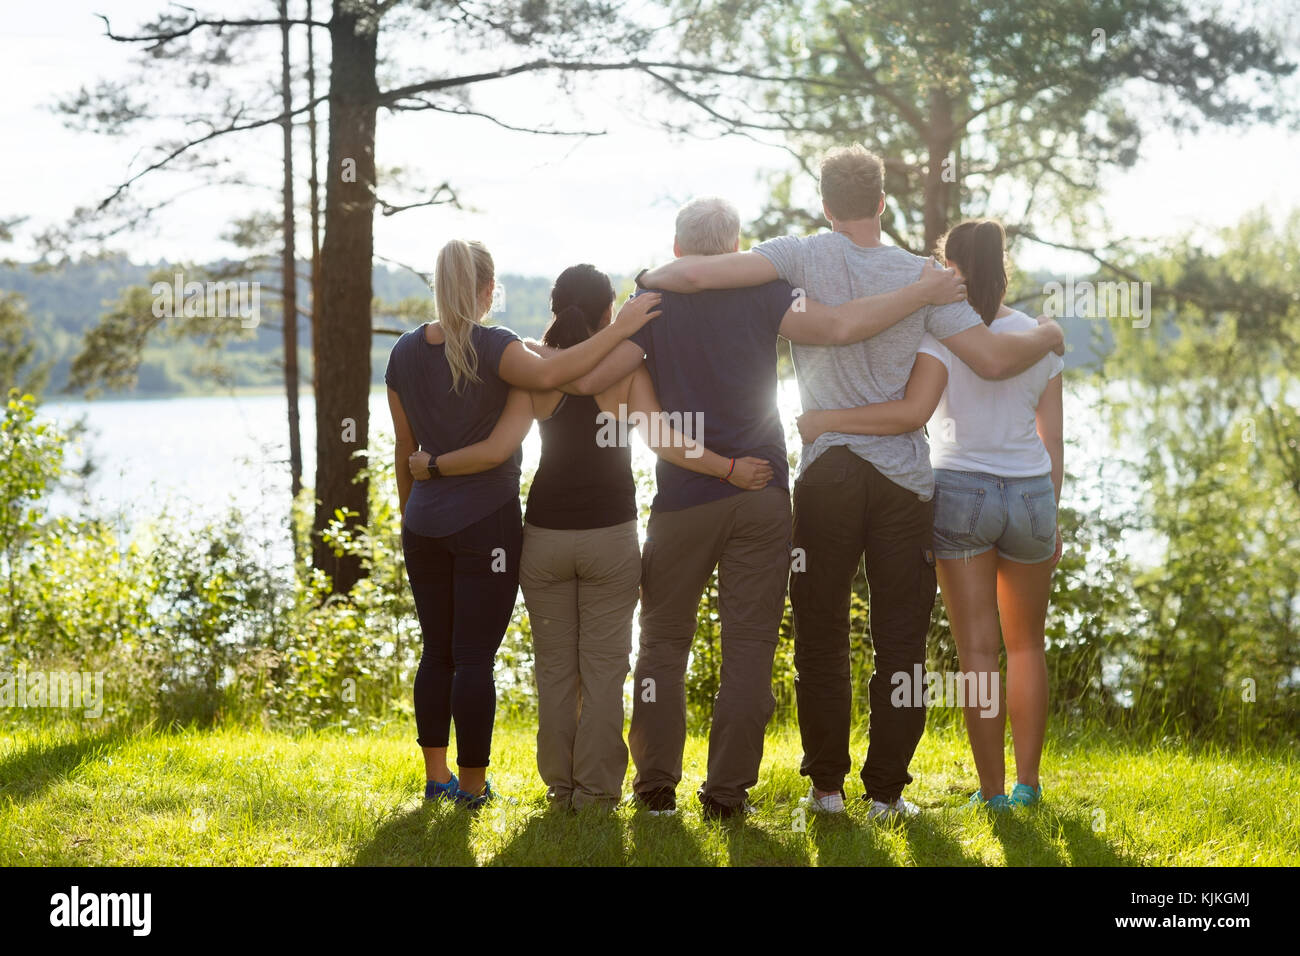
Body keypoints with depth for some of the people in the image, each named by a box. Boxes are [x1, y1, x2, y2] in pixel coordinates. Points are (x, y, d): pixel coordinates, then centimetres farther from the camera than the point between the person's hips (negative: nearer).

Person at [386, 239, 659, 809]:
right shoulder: (492, 346, -13)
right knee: (474, 658, 0)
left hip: (424, 526, 5)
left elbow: (405, 448, 11)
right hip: (486, 524, -5)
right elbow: (547, 374, -33)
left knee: (437, 653, 14)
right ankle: (472, 784, 6)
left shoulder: (405, 353, 5)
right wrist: (620, 329, -28)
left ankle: (435, 777, 19)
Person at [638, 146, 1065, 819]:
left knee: (821, 640, 12)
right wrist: (1046, 336, 15)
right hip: (904, 476, 1)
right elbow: (992, 359, -6)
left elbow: (692, 274, -17)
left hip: (825, 472, 0)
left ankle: (826, 785, 16)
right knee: (901, 643, 8)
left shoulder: (804, 257, -5)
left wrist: (648, 281, 5)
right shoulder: (920, 276, -2)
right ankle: (886, 792, 10)